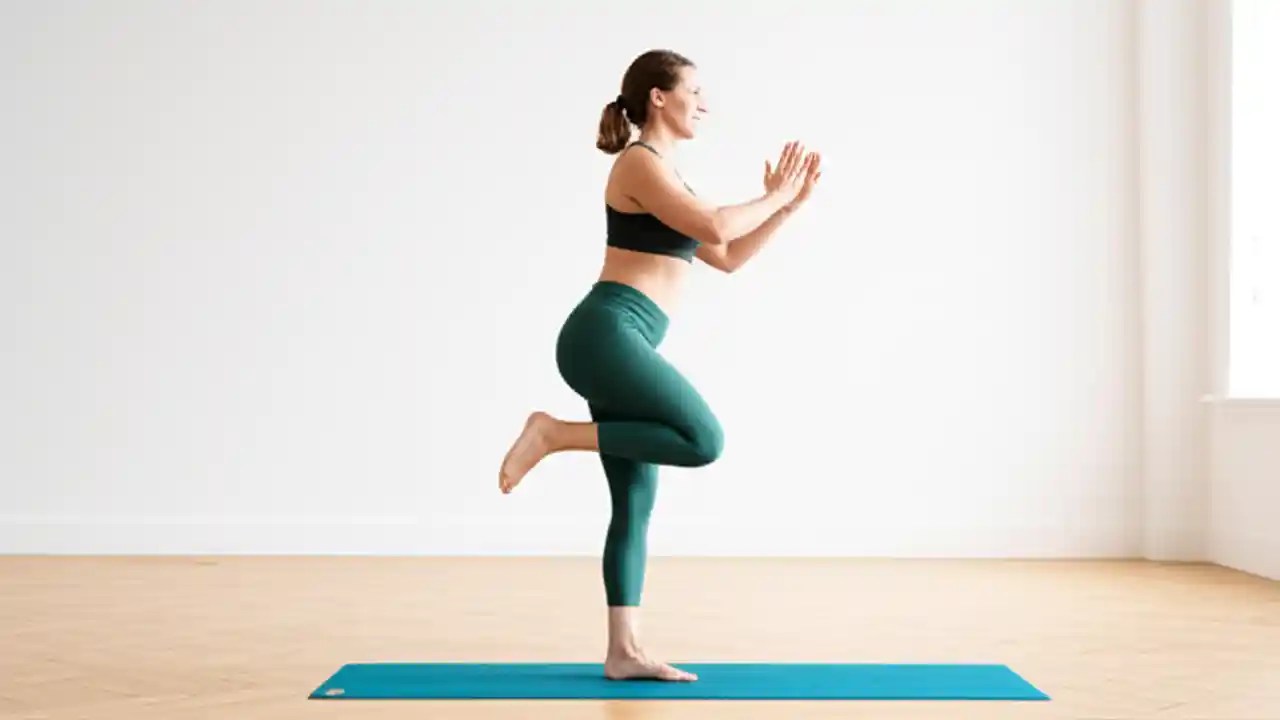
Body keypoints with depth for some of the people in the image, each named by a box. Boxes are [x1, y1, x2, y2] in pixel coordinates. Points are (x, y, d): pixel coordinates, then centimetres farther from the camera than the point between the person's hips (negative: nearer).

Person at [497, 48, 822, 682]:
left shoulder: (661, 173, 24)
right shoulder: (639, 162, -6)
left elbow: (726, 257, 26)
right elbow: (715, 228, -18)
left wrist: (787, 206, 21)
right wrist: (772, 197, -1)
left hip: (619, 343, 10)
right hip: (605, 335, -10)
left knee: (636, 501, 6)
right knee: (702, 440, -18)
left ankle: (623, 651, 8)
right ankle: (554, 433, -8)